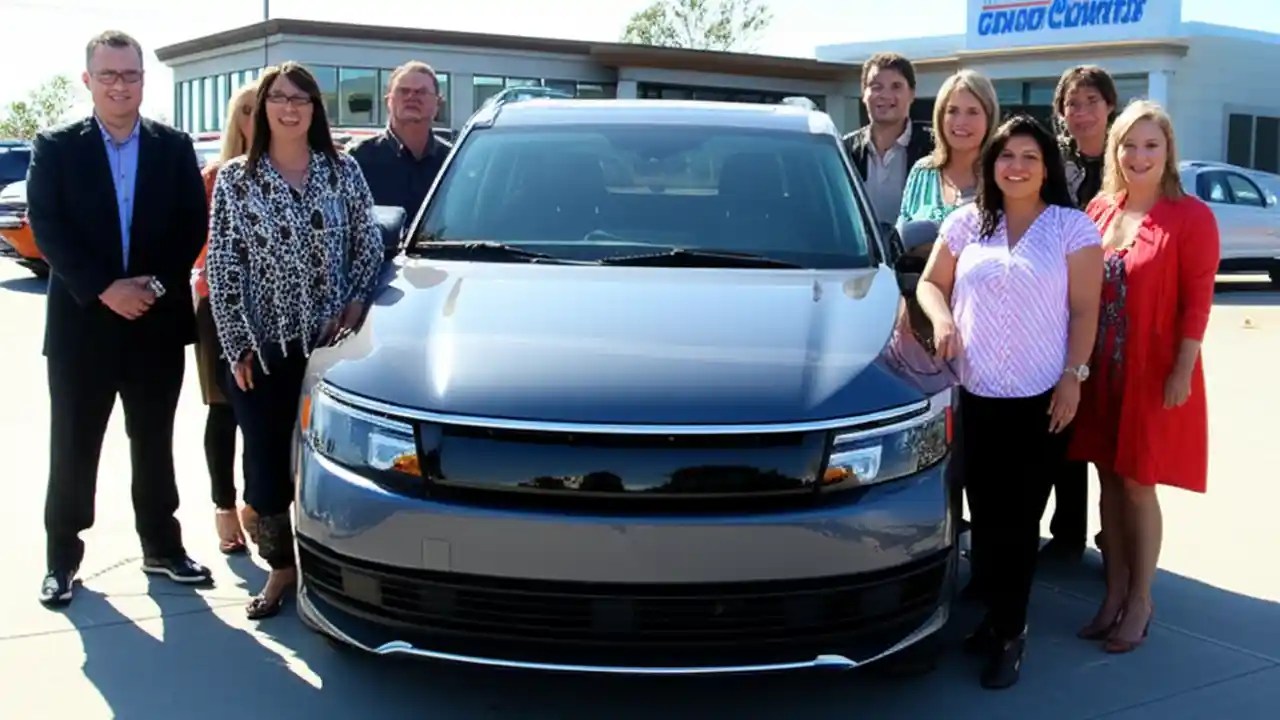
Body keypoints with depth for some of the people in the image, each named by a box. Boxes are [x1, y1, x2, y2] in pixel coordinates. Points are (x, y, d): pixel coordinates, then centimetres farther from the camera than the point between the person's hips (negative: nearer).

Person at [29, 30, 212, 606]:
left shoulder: (174, 147, 6)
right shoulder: (55, 148, 1)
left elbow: (193, 225, 1)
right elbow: (47, 229, -7)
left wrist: (157, 285, -12)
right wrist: (104, 289, -17)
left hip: (158, 322, 2)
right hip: (80, 323, -1)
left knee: (154, 445, 12)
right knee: (73, 449, 5)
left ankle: (162, 548, 23)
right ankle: (62, 557, 18)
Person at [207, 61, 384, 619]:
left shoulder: (342, 170, 3)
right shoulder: (234, 179, 1)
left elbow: (369, 246, 6)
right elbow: (223, 269, 0)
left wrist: (352, 309, -6)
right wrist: (237, 347, -5)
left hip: (329, 342, 0)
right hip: (262, 348, 0)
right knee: (266, 464, 4)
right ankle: (281, 566, 22)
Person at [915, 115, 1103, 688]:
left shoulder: (1072, 227, 0)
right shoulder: (965, 223, 8)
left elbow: (1084, 311, -2)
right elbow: (930, 282, 14)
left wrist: (1073, 376, -10)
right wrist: (941, 318, -7)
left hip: (1040, 397, -3)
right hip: (976, 394, 3)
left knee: (1019, 518, 0)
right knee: (985, 512, 9)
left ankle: (1008, 630, 13)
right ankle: (998, 615, 24)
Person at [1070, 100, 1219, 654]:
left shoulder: (1190, 216, -8)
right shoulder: (1099, 211, 6)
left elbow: (1197, 301, -10)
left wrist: (1182, 371, -15)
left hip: (1154, 374, -4)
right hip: (1100, 371, 5)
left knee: (1138, 484, 3)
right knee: (1109, 479, 12)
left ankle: (1140, 601, 18)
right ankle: (1114, 593, 25)